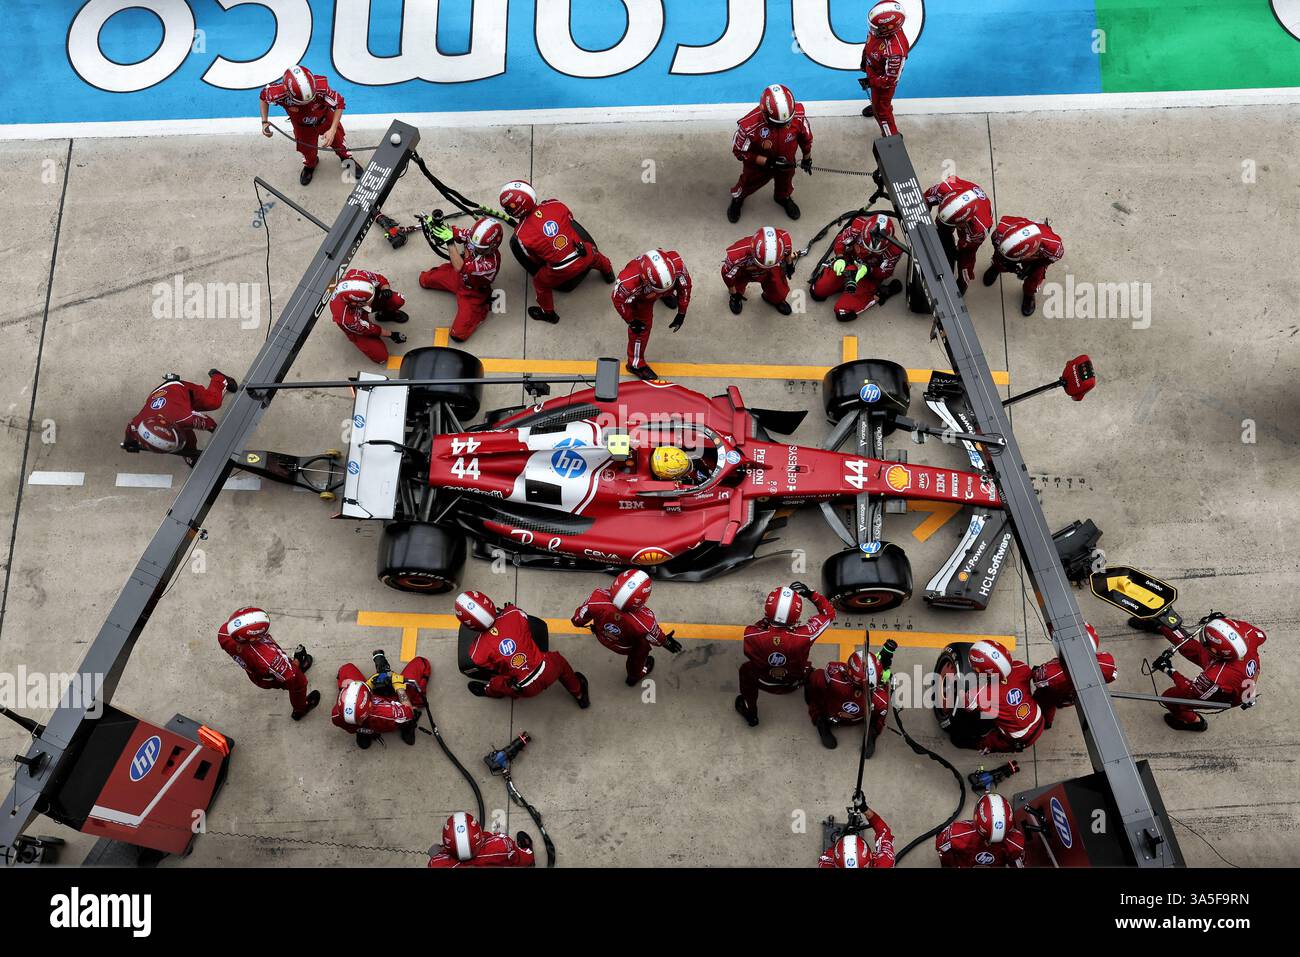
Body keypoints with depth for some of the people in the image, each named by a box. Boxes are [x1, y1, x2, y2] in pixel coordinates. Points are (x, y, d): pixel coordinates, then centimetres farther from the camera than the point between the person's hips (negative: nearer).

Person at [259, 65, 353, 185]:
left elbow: (339, 104, -28)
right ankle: (310, 165, 56)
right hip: (302, 126, 1)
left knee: (337, 139, 20)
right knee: (307, 150, 19)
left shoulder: (321, 87, -44)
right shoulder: (279, 94, -39)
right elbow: (264, 96, -15)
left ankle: (346, 157, 55)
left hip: (326, 119, -1)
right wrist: (264, 121, -17)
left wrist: (332, 130, -35)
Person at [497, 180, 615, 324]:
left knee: (540, 282, 26)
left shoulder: (521, 234, -13)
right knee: (593, 253, 39)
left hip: (561, 271, -3)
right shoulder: (555, 205, -7)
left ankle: (548, 314, 47)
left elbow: (535, 259, 2)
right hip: (584, 256, 3)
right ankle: (608, 273, 68)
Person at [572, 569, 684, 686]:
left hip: (602, 637, 3)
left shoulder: (597, 599, -42)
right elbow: (655, 637, -20)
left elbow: (578, 619, -22)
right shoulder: (645, 621, -44)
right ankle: (634, 676, 55)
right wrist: (666, 642, 3)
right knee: (643, 645, 28)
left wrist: (578, 622, 3)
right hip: (624, 648, -3)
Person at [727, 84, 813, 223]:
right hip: (758, 164, -3)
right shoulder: (749, 125, -43)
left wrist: (807, 158, 4)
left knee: (786, 181, 31)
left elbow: (805, 136, -12)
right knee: (748, 182, 25)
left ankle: (784, 198, 66)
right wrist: (768, 162, -33)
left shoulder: (798, 114, -33)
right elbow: (740, 151, -27)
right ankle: (737, 199, 59)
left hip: (786, 161, 3)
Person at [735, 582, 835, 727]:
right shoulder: (804, 636, -39)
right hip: (794, 684, 0)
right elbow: (829, 612, -22)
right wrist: (810, 593, -24)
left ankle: (750, 714, 48)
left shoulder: (751, 635, -38)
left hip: (765, 683, 0)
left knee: (746, 670, 32)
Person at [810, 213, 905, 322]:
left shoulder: (893, 250, -31)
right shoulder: (859, 226, -27)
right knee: (817, 292, -5)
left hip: (870, 275, -3)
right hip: (848, 263, 4)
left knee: (843, 313, -19)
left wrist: (867, 269, -34)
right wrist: (840, 258, -27)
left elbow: (884, 273, -16)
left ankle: (878, 295, 0)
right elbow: (841, 240, -10)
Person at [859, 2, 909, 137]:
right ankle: (875, 105, 68)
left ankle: (891, 137, 31)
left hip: (884, 82, -7)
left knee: (881, 110, 12)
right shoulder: (880, 28, -25)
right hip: (873, 72, 7)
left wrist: (870, 82, -22)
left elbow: (891, 79, -33)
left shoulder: (895, 51, -46)